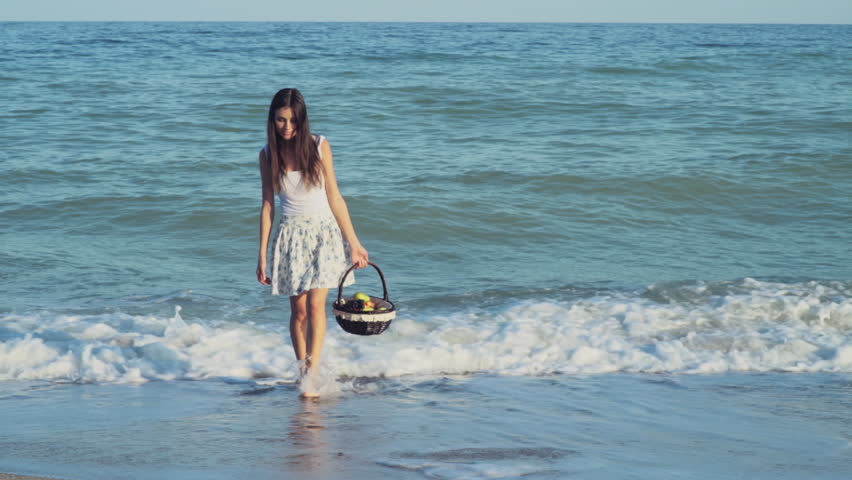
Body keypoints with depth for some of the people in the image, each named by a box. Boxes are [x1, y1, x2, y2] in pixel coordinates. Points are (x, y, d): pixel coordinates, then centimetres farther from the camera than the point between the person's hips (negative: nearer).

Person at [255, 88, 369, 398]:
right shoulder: (268, 155, 0)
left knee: (316, 305, -13)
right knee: (298, 310, 0)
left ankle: (310, 373, -16)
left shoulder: (319, 146, -3)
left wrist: (354, 243, 1)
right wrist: (262, 255, 4)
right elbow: (268, 204, 5)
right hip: (292, 235, 1)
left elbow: (334, 197, 1)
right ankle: (303, 372, 10)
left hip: (324, 231, -1)